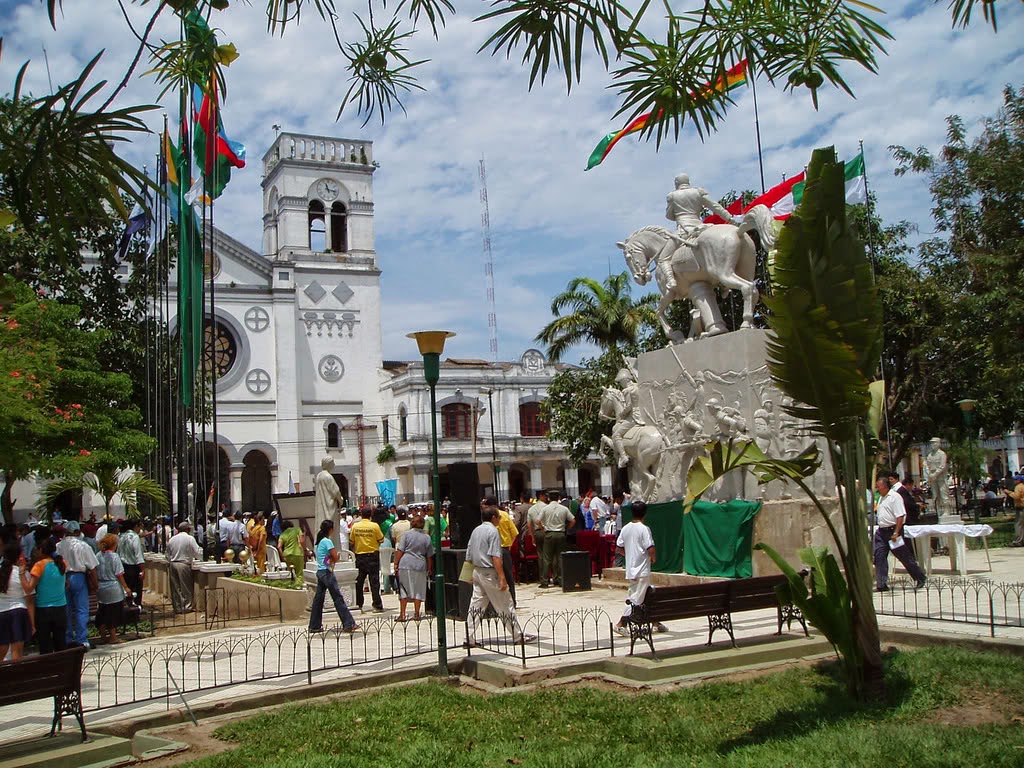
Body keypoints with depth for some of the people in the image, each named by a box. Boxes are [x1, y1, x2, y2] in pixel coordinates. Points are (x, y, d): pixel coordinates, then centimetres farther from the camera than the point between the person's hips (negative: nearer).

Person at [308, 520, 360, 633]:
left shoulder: (319, 541, 13)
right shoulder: (327, 541, -13)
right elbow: (335, 558, -15)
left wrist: (333, 558, 3)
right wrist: (335, 552, 5)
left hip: (320, 572, 9)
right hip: (327, 572, -9)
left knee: (318, 598, 10)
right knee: (338, 598, -8)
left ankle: (314, 626, 13)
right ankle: (348, 624, -8)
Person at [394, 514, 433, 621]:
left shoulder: (406, 534, -1)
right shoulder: (427, 537, 6)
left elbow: (400, 551, -5)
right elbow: (429, 556, 10)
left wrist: (396, 564, 0)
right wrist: (429, 569, 19)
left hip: (405, 565, -2)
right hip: (420, 566, 2)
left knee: (403, 590, 4)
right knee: (418, 590, 9)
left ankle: (402, 614, 4)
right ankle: (417, 614, 10)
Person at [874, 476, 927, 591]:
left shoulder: (895, 497, -13)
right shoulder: (881, 498, 15)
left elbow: (900, 516, -18)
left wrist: (896, 533, -23)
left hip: (893, 530, -8)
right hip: (882, 530, 8)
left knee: (905, 556, 2)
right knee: (879, 556, -2)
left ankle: (920, 578, 19)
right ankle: (882, 584, 0)